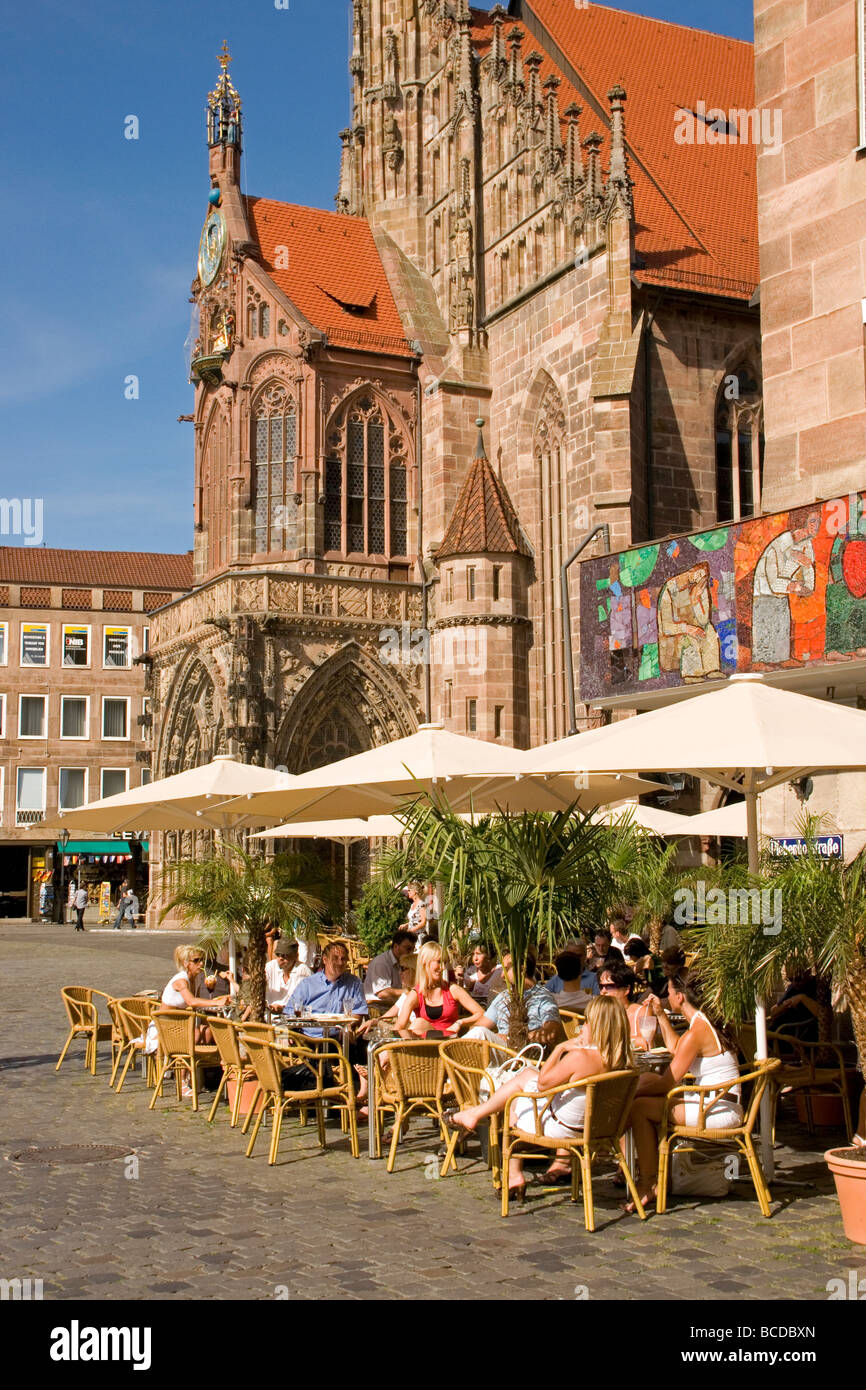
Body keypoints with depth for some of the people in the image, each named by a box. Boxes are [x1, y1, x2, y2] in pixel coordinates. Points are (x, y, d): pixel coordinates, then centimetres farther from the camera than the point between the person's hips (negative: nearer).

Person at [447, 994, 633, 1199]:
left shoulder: (579, 1056, -30)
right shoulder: (621, 1060, -10)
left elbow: (542, 1083, -15)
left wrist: (560, 1048, -7)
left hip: (558, 1130, -6)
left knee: (513, 1099, 19)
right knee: (527, 1073, 18)